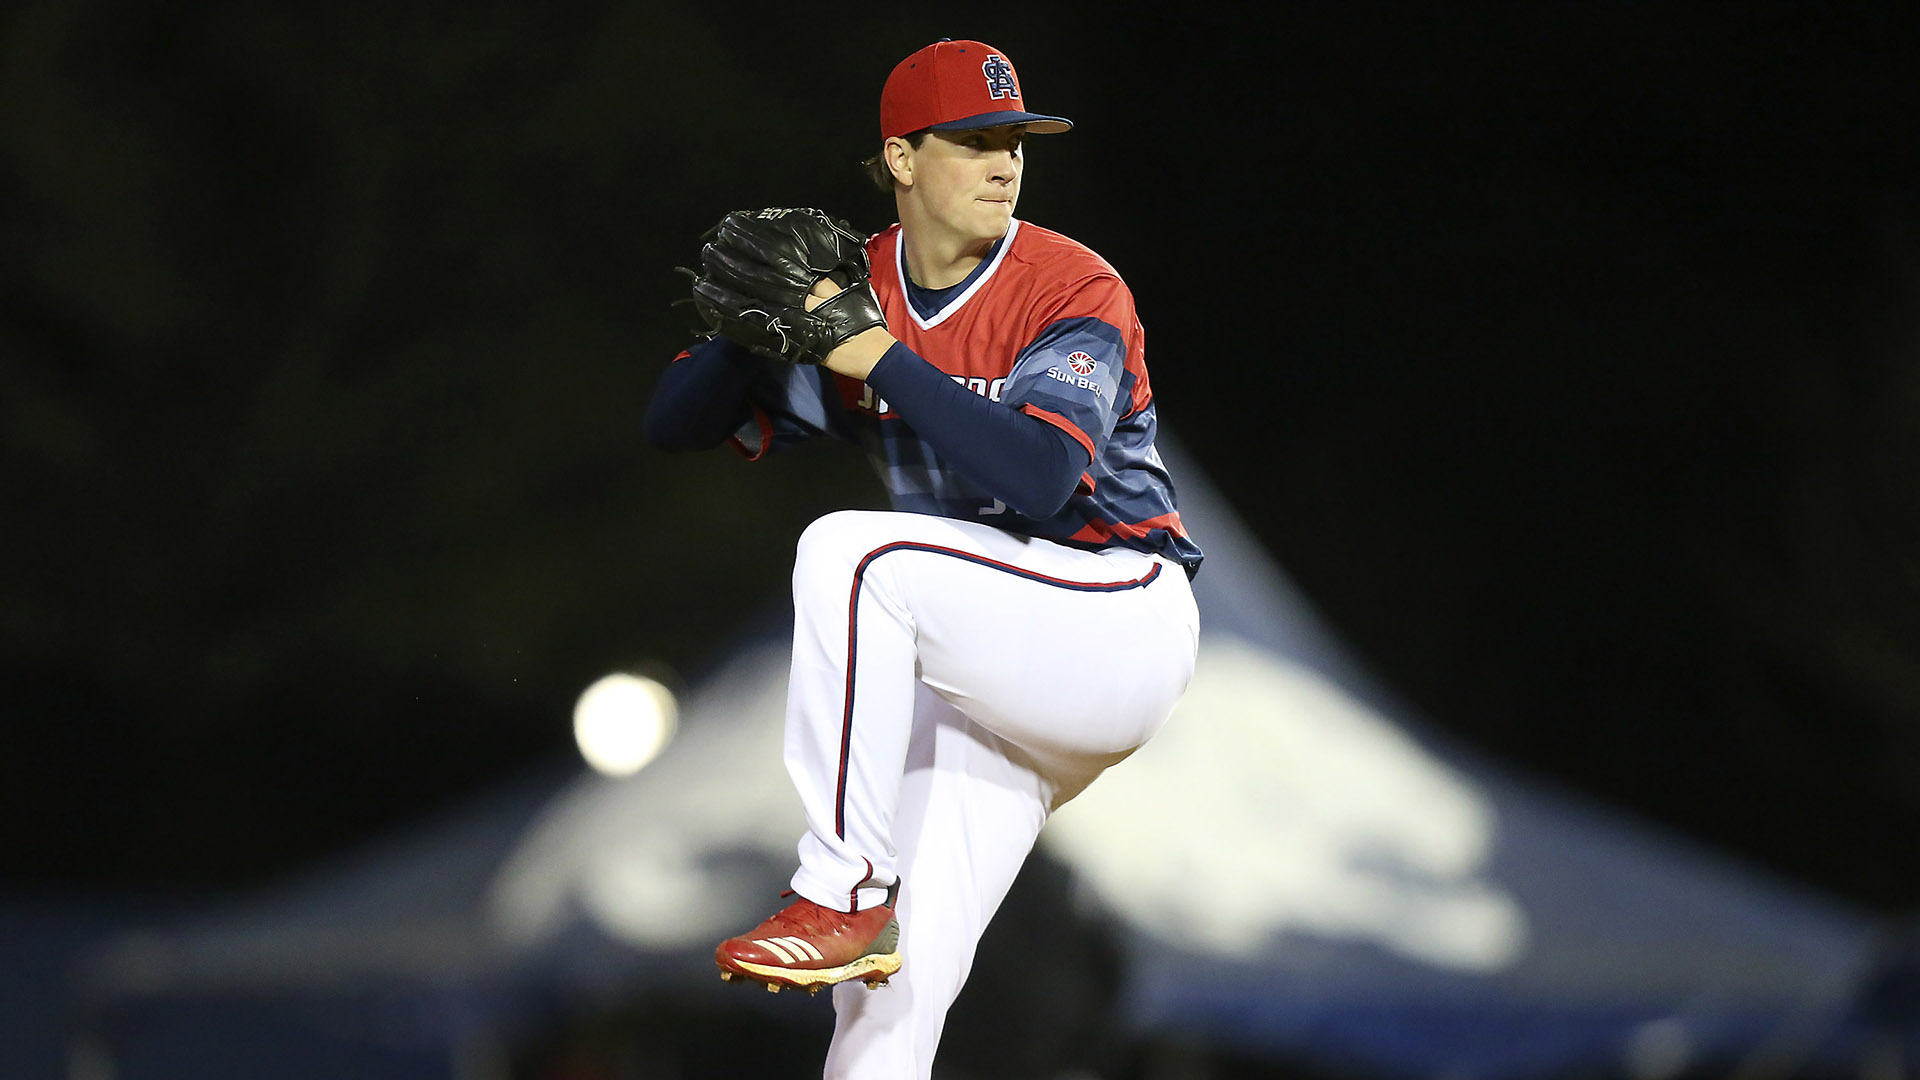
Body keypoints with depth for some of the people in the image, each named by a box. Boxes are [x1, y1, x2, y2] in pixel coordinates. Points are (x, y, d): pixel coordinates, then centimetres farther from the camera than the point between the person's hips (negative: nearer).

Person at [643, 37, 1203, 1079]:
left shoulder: (1072, 290, -12)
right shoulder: (854, 293, 4)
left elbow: (1039, 479, -28)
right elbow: (674, 423, 4)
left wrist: (880, 358, -27)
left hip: (1120, 630, -6)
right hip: (984, 669, 6)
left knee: (850, 554, -28)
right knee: (887, 991, -5)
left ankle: (844, 894, -26)